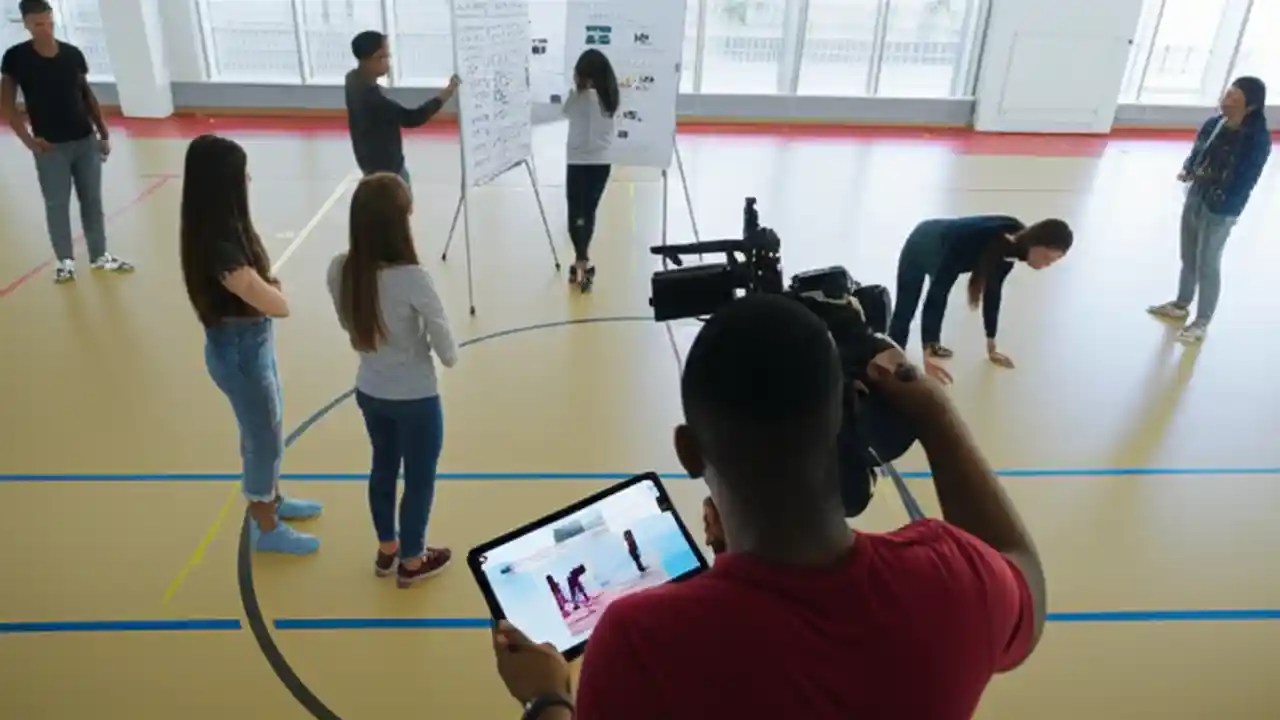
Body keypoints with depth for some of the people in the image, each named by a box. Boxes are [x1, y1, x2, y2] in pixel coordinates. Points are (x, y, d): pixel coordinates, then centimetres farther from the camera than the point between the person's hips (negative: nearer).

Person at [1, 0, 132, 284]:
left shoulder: (73, 53, 2)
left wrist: (103, 133, 8)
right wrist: (28, 139, -13)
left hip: (86, 140, 3)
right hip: (50, 146, -3)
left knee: (92, 200, 9)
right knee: (57, 204, 3)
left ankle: (100, 255, 21)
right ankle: (65, 260, 15)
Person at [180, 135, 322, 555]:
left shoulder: (226, 227, -2)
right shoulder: (218, 246, -31)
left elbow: (258, 282, 7)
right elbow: (277, 305, -31)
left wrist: (263, 285, -14)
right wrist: (271, 287, -10)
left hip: (253, 342, 9)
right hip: (238, 350, -9)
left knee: (267, 429, 26)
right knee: (264, 437, 10)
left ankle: (272, 500, 49)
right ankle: (266, 527, 31)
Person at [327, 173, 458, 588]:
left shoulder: (340, 271, -12)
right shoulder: (412, 279, -30)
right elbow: (448, 353, -21)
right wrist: (448, 356, 1)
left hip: (369, 393, 6)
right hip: (415, 399, -6)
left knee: (383, 467, 26)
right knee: (419, 478, 16)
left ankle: (387, 550, 46)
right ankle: (412, 561, 36)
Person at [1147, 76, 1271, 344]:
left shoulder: (1258, 138, -19)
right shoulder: (1213, 124, -3)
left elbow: (1244, 182, -19)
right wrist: (1188, 170, -9)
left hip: (1220, 211, -6)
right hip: (1194, 199, 6)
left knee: (1207, 265, 6)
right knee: (1188, 257, 21)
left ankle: (1202, 323, 22)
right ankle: (1181, 305, 42)